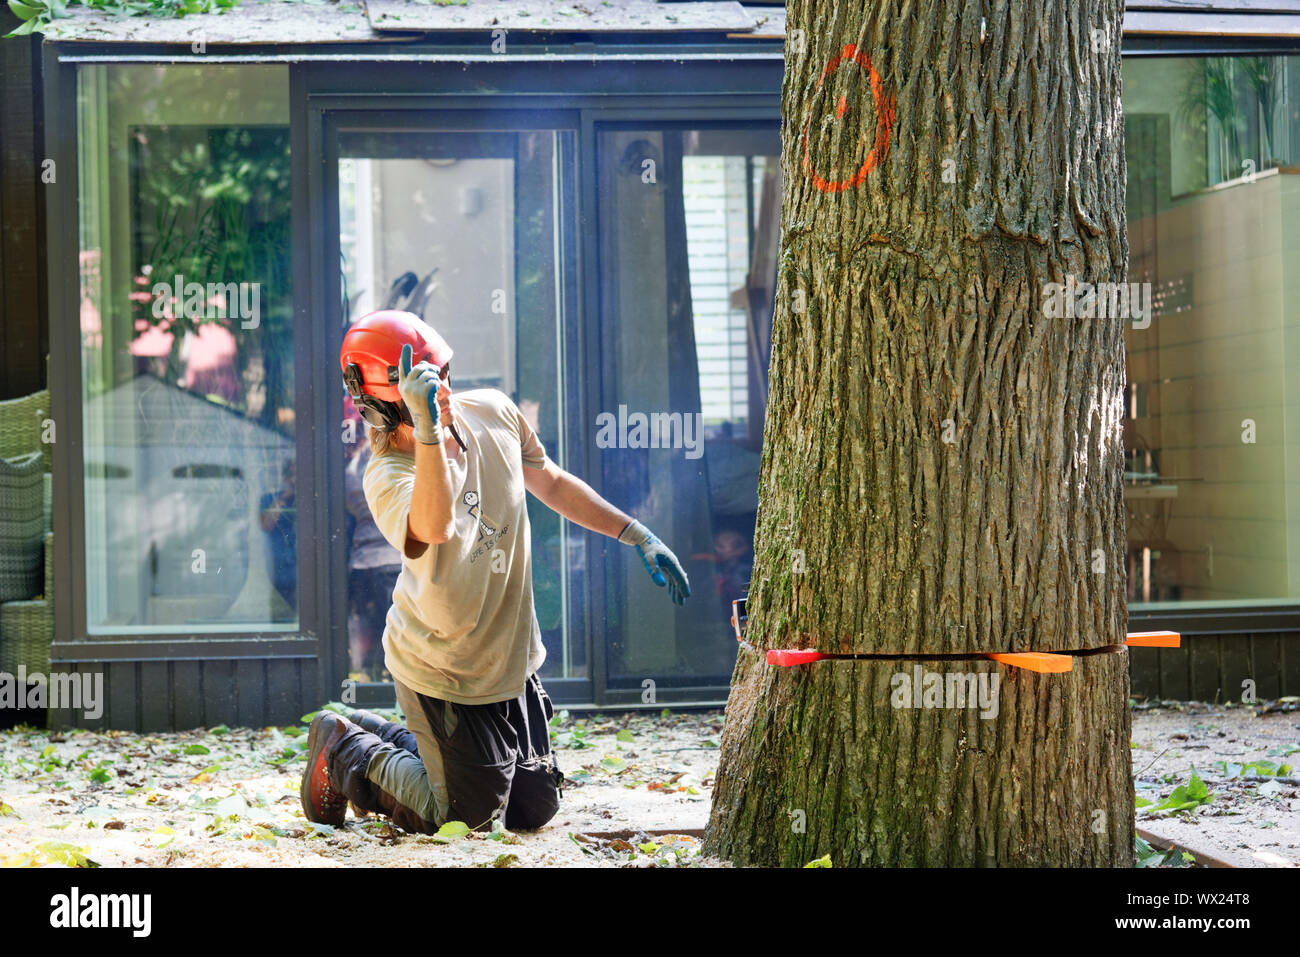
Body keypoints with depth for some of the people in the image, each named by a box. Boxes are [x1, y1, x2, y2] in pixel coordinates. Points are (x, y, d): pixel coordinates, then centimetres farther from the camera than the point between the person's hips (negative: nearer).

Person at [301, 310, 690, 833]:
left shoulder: (492, 413, -8)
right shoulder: (388, 477, -28)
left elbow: (550, 482, 9)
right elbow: (435, 526, -51)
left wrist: (640, 537, 9)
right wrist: (429, 430, -59)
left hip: (511, 660, 7)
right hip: (444, 677, -7)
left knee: (534, 808, 19)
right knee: (471, 820, 6)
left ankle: (384, 735, 33)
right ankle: (348, 752, 25)